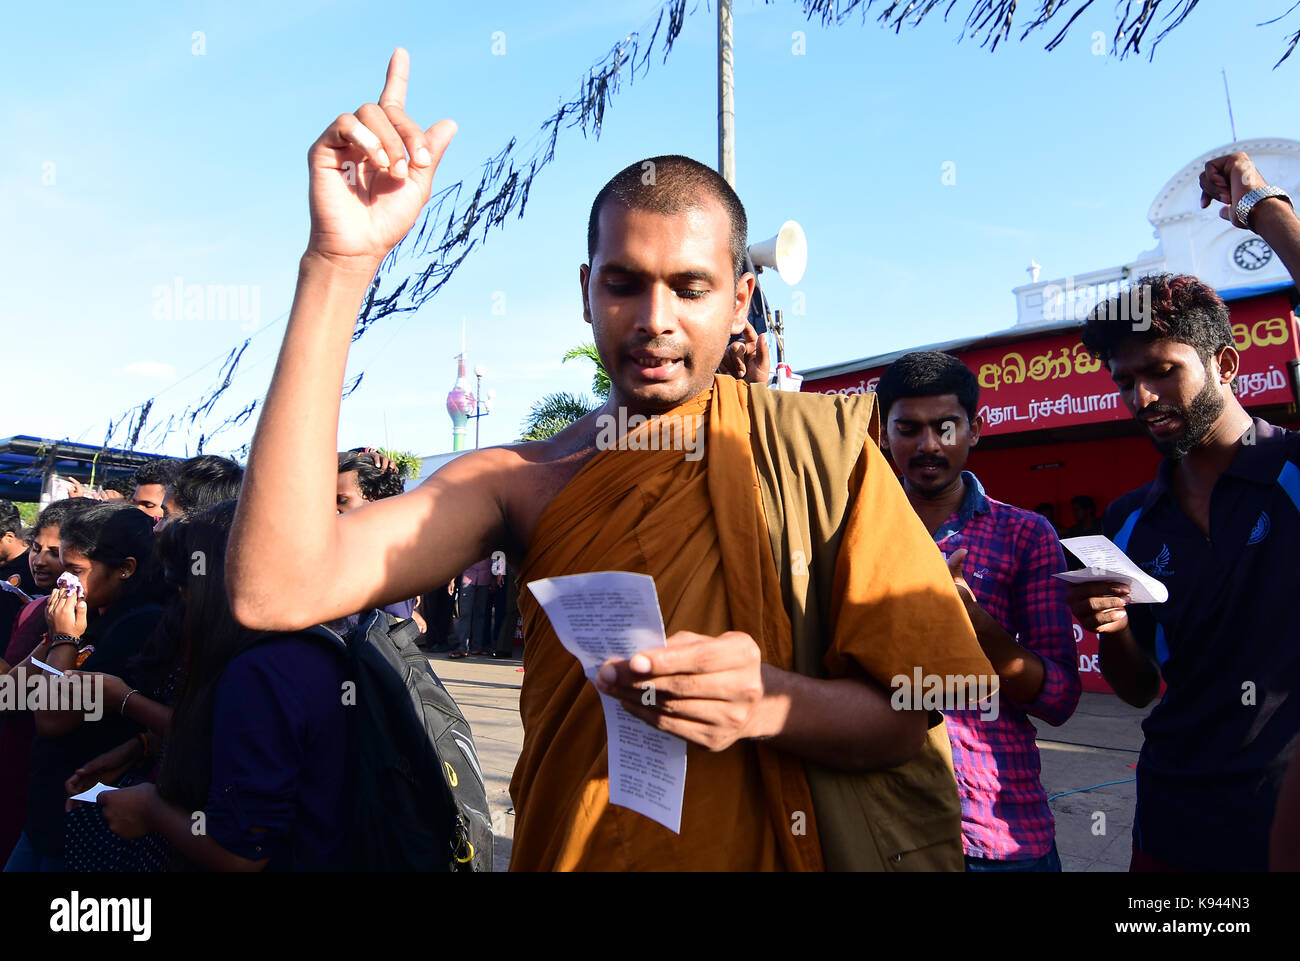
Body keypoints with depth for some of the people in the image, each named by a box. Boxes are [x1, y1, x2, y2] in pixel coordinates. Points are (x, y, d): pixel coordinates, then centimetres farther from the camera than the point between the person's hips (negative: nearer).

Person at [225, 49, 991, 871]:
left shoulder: (818, 450, -6)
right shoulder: (523, 483, -5)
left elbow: (909, 719, -5)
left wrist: (769, 701, -25)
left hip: (772, 850, 0)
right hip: (569, 850, 1)